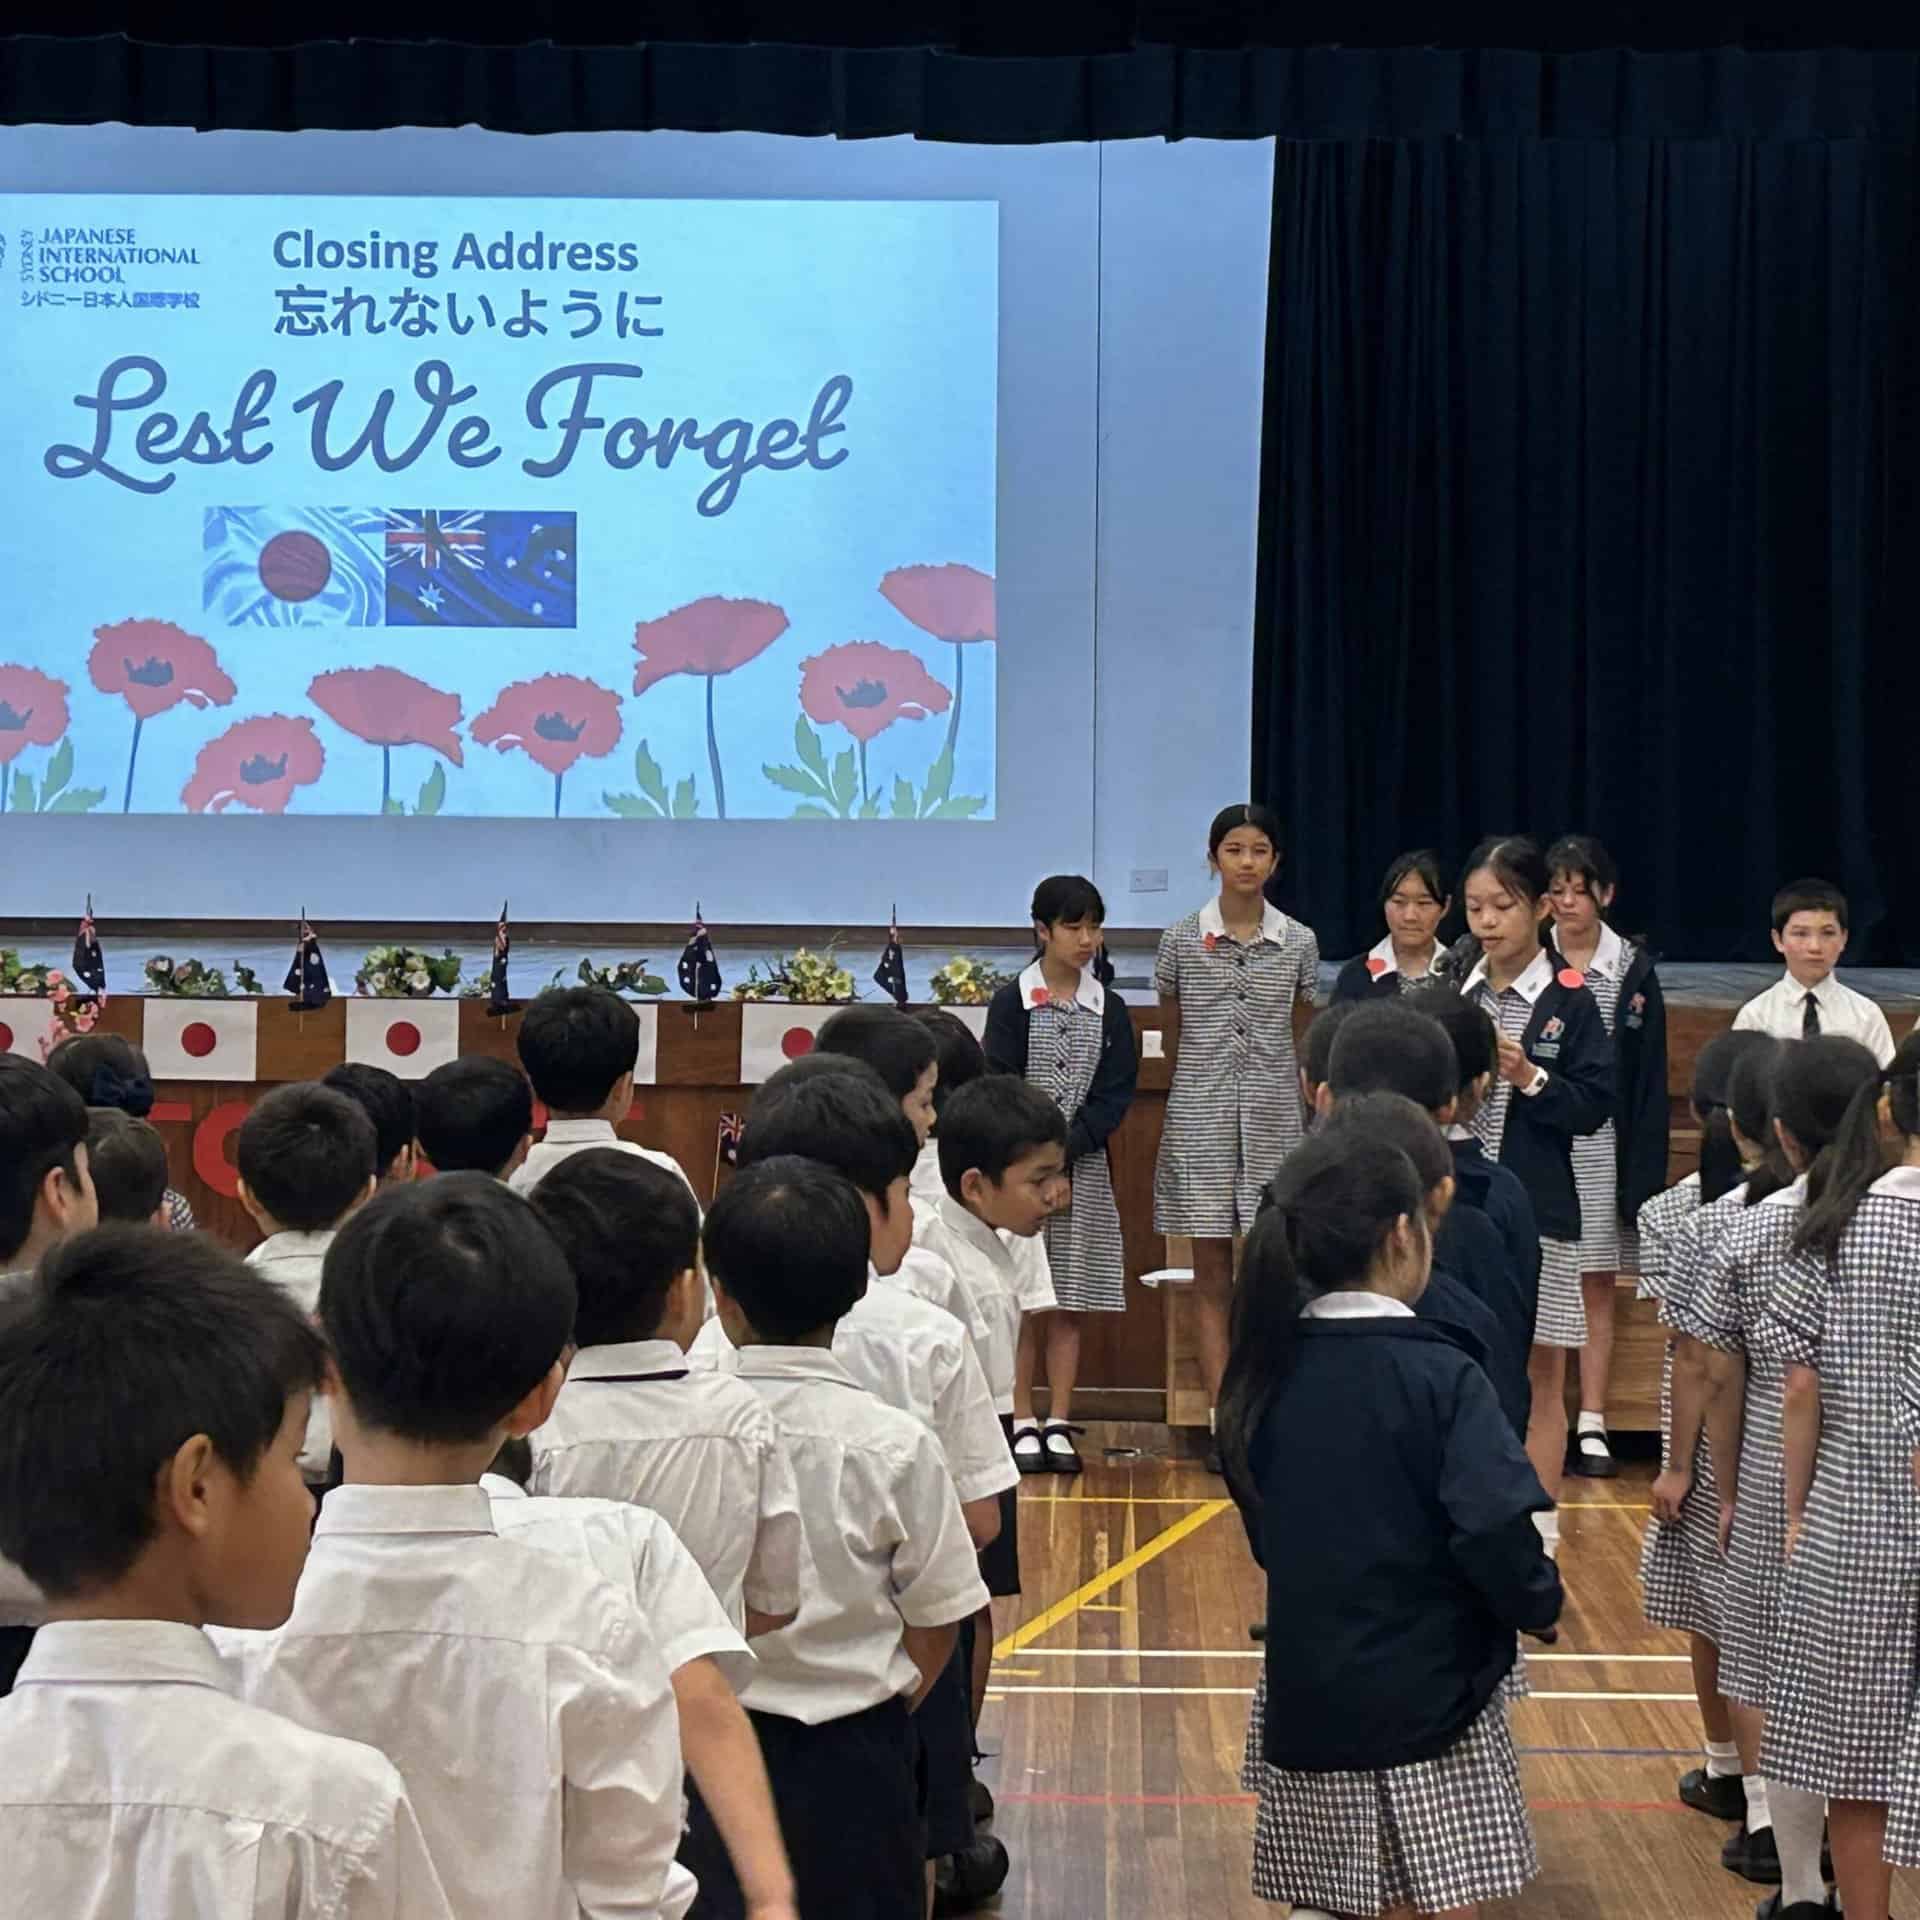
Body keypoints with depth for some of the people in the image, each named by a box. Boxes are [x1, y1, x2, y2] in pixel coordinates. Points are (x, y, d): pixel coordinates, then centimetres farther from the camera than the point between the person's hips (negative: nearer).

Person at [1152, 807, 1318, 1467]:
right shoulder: (1182, 941, 1)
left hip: (1275, 1117, 1)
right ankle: (1222, 1422, 7)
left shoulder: (1299, 943, 4)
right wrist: (1199, 1084, 11)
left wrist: (1314, 1109, 6)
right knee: (1212, 1275, 2)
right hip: (1201, 1118, -1)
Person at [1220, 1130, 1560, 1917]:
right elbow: (1496, 1536, -23)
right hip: (1424, 1702, -5)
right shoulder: (1438, 1377, -15)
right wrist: (1541, 1602, -4)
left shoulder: (1268, 1373, 3)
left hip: (1305, 1700, 5)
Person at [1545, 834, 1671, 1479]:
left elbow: (1649, 1079, 2)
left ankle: (1591, 1427, 11)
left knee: (1596, 1287, 6)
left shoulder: (1634, 970, 2)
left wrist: (1645, 1172, -2)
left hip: (1604, 1151, 1)